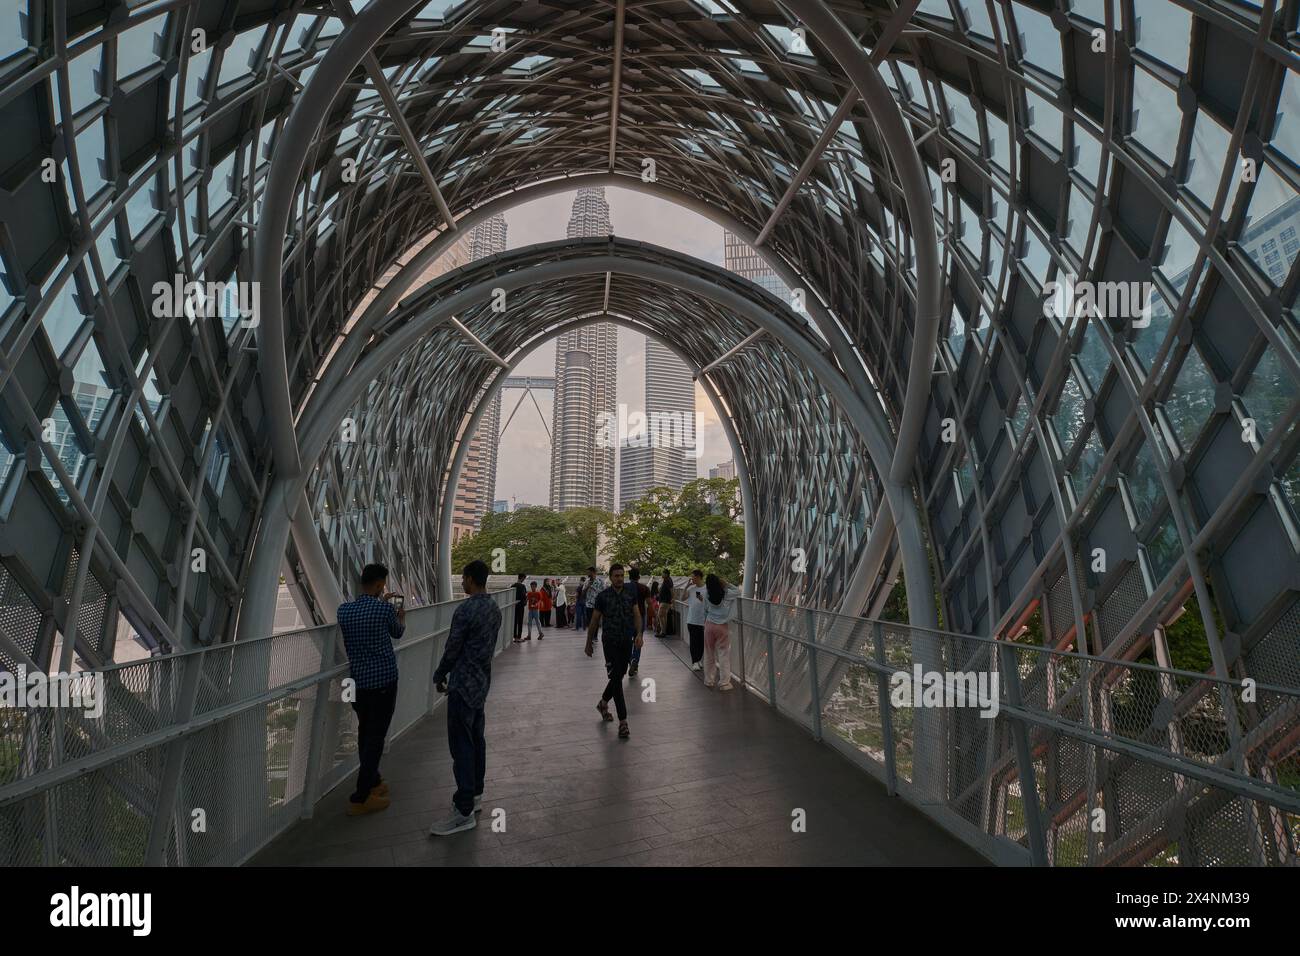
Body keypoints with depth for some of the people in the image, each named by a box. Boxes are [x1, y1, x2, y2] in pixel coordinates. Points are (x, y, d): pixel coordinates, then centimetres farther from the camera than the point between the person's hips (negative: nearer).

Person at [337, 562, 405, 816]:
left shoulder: (343, 609, -2)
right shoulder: (385, 609, -16)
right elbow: (397, 633, 6)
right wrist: (401, 616, 26)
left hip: (358, 681, 6)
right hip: (383, 681, -6)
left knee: (365, 733, 19)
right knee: (375, 737, 2)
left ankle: (372, 782, 34)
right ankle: (360, 798, 6)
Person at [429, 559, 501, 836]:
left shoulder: (465, 610, -20)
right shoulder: (494, 609, 6)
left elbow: (452, 648, -14)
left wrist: (439, 676, 3)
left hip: (463, 684, -9)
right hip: (482, 681, 9)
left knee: (461, 744, -4)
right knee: (476, 738, 17)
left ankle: (464, 811, 0)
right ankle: (475, 794, 27)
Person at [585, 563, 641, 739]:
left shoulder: (630, 594, 5)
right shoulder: (603, 596, -5)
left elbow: (637, 615, 2)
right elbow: (594, 621, 1)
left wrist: (639, 634, -15)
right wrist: (589, 643, 5)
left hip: (627, 642, 4)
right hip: (610, 642, -4)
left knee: (619, 676, 15)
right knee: (616, 679, -8)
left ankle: (603, 703, 41)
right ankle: (623, 722, -6)